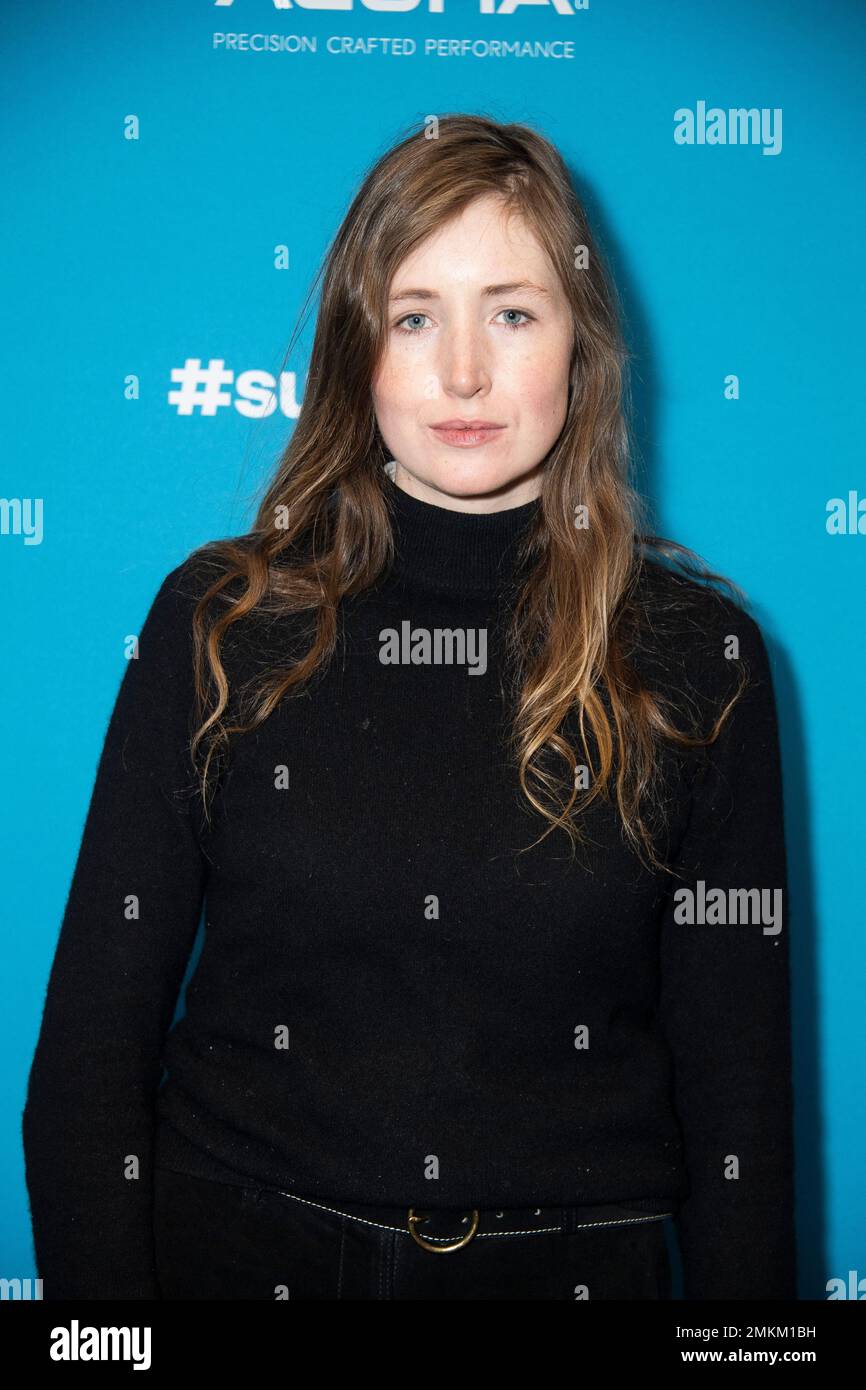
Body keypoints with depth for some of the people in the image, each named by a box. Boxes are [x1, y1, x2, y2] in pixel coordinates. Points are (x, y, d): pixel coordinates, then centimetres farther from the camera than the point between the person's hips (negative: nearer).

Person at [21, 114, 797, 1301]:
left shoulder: (698, 656, -5)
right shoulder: (222, 620, -6)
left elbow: (737, 1064, -2)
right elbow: (96, 1026, -4)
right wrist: (97, 1292, -9)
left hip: (571, 1262, 1)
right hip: (238, 1247, 0)